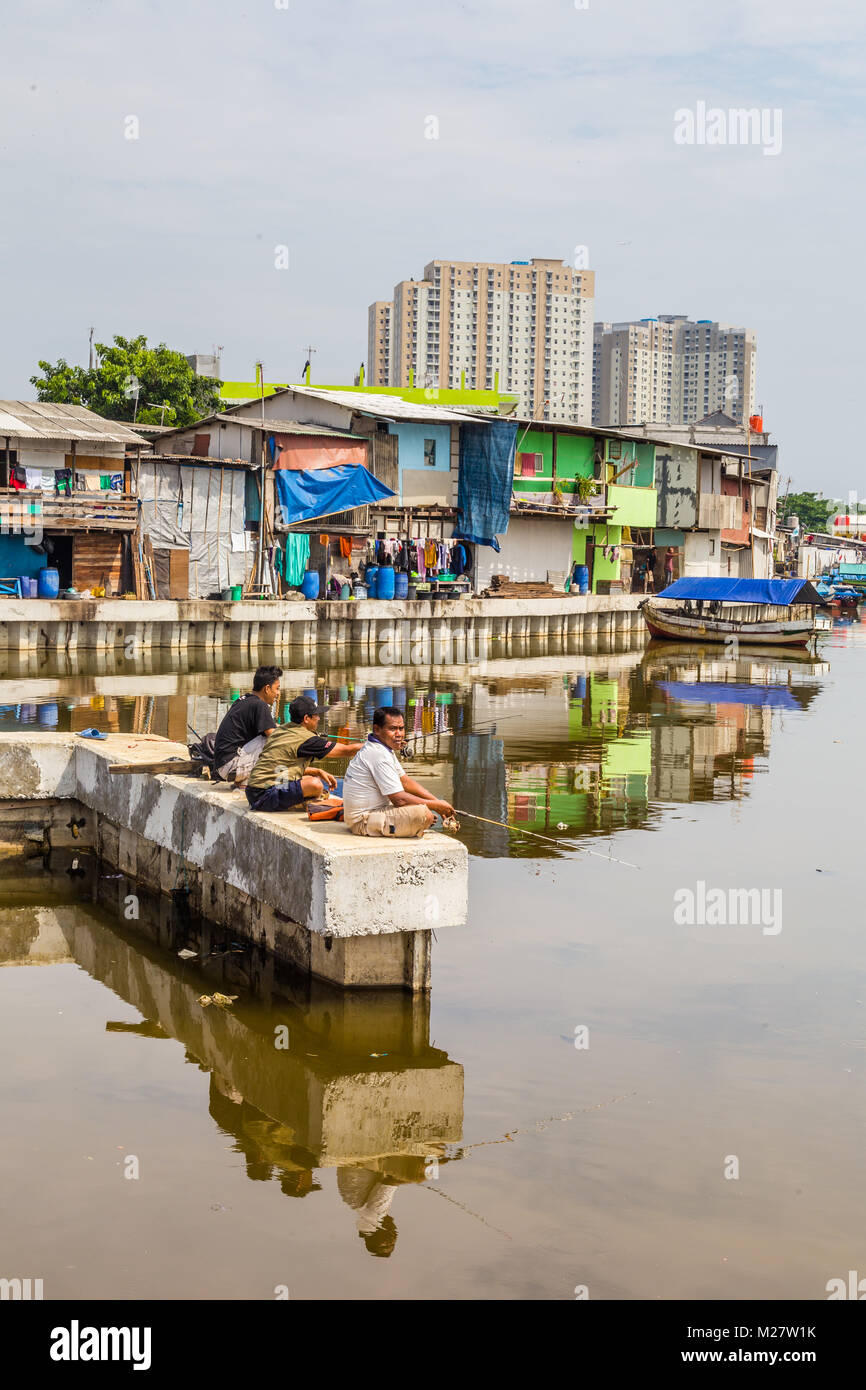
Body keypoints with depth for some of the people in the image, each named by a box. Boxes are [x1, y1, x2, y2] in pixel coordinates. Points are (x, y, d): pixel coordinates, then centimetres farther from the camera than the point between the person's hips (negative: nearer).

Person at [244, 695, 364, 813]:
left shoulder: (282, 730, 14)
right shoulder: (304, 738, -13)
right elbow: (345, 751, -7)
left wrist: (318, 772, 16)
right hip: (265, 796, -9)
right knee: (315, 784, -27)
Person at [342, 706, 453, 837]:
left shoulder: (384, 749, 11)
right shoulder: (379, 755, -22)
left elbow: (406, 782, 16)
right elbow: (399, 799, -23)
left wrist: (438, 802, 6)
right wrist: (436, 805, -12)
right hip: (363, 821, -11)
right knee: (425, 814, -26)